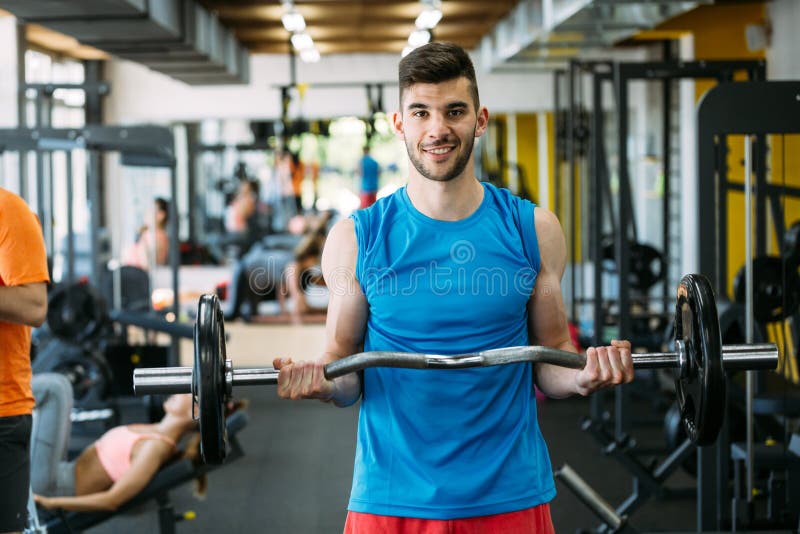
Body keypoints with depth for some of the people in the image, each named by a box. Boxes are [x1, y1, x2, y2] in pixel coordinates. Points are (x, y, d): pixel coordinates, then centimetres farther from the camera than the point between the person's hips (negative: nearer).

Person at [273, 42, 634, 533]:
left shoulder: (533, 230, 1)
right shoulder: (356, 238, -2)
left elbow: (550, 358, 7)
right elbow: (343, 363, 3)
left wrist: (584, 377, -14)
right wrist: (321, 383, -18)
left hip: (510, 494, 1)